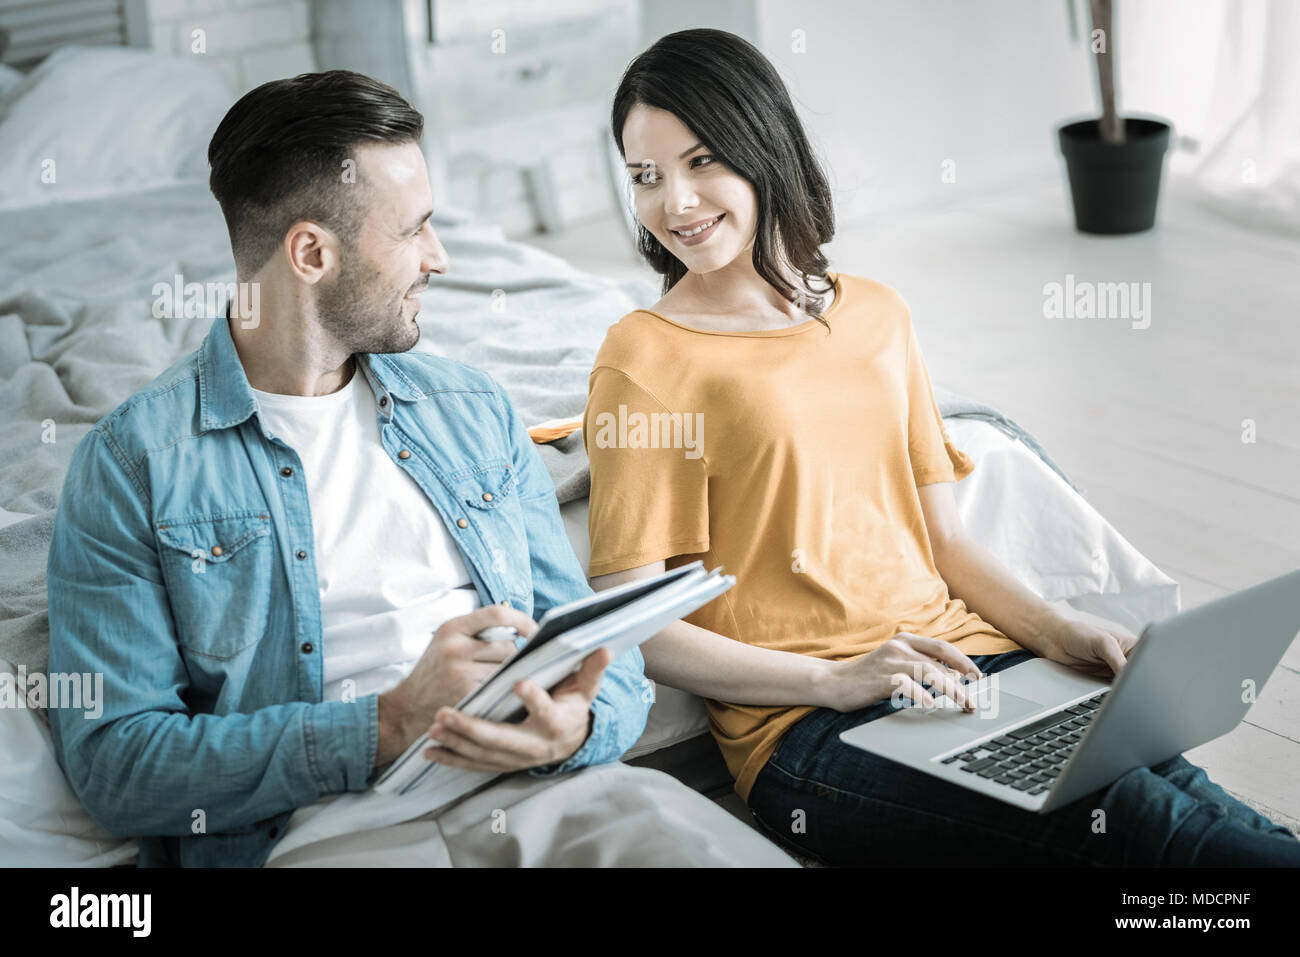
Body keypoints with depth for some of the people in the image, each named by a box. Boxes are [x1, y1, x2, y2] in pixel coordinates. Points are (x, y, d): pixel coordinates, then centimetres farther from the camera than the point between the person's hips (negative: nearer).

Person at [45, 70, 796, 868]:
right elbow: (111, 761, -4)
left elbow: (600, 648, 19)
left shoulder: (475, 410, 20)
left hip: (544, 793, 4)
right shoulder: (132, 462, 4)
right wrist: (390, 726, -14)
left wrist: (580, 725, -7)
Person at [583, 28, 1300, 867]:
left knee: (1183, 791, -25)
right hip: (807, 728, -5)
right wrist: (834, 679, -16)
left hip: (967, 660, 5)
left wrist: (1059, 632, 1)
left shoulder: (877, 315, 17)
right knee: (1134, 820, -30)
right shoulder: (645, 358, -1)